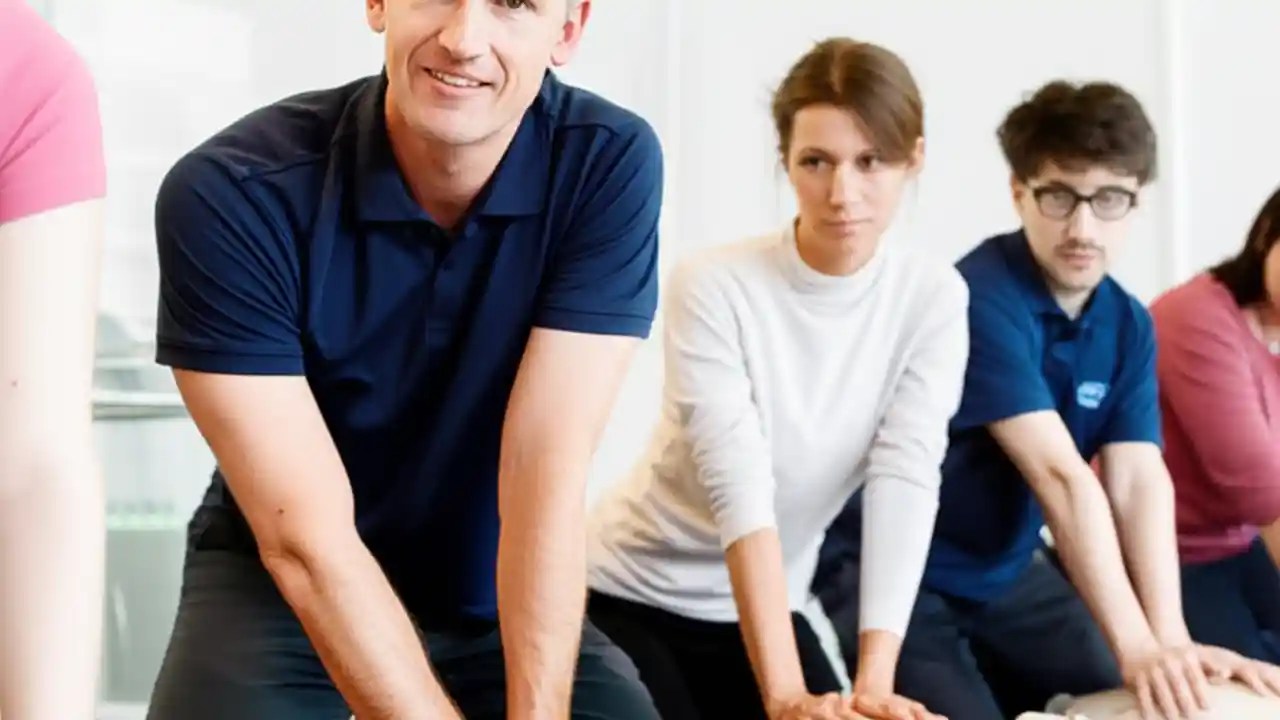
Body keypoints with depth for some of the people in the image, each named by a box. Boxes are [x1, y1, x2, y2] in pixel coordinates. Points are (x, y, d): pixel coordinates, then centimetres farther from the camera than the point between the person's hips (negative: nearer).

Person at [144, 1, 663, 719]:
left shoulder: (610, 165, -18)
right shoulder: (231, 194, -24)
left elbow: (547, 469, -22)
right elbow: (308, 539, -25)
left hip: (500, 596, 3)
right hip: (278, 587, -2)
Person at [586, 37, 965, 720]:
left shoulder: (932, 297, -11)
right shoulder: (715, 285, -22)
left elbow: (905, 480, -21)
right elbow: (739, 491, -30)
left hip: (759, 606, 3)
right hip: (627, 593, -3)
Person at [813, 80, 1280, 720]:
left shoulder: (1129, 326, -1)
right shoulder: (980, 300, -25)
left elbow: (1139, 482, -12)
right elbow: (1061, 478, -33)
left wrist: (1172, 639, -26)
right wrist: (1136, 646, -37)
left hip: (1003, 571, 8)